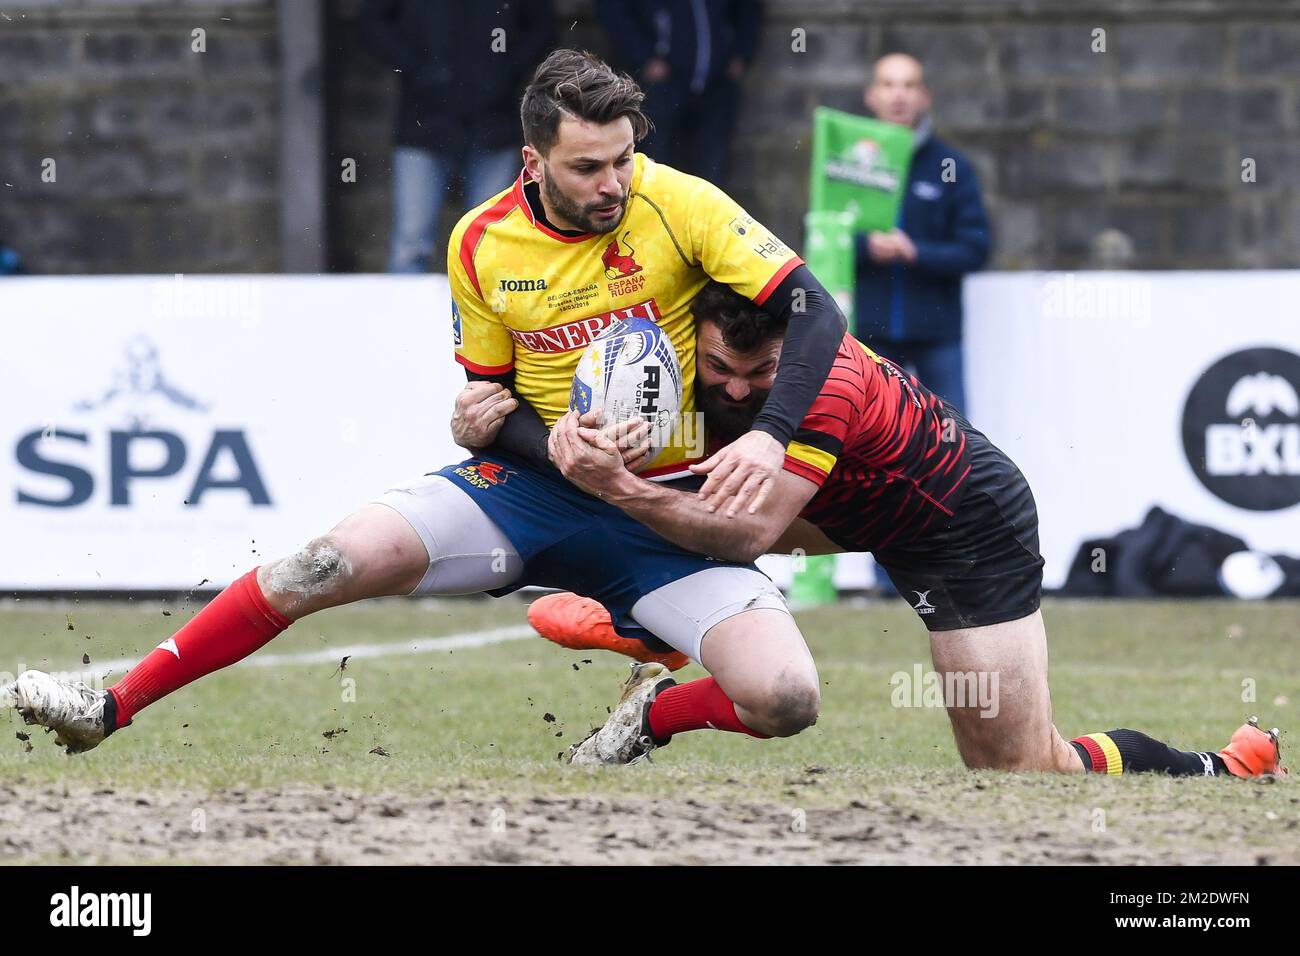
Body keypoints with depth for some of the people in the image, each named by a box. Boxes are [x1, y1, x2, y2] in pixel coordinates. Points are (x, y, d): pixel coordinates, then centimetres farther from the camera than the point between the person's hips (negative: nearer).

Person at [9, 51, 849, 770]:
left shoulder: (678, 204, -15)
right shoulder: (482, 245, -5)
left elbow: (816, 313, -16)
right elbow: (490, 401, 5)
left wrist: (768, 437, -30)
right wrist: (555, 447, -17)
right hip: (530, 481, 2)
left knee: (786, 700, -24)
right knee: (335, 561, -18)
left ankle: (654, 709, 11)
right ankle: (112, 711, -3)